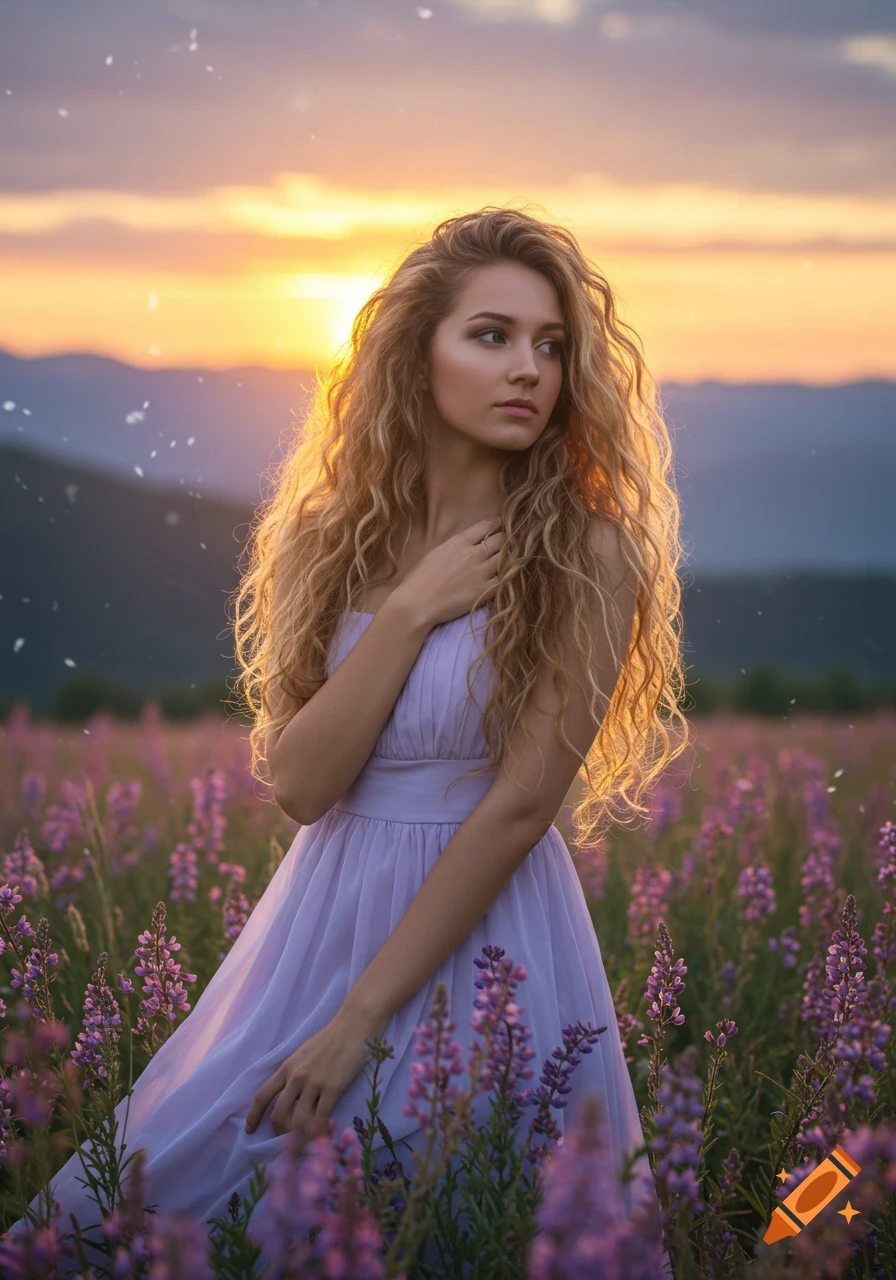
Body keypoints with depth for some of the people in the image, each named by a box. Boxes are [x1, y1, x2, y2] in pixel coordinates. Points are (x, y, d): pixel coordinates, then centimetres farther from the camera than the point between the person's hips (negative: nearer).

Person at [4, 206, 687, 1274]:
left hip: (483, 935, -4)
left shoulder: (582, 553, -12)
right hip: (323, 915, 5)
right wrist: (409, 612, -18)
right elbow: (298, 783, -7)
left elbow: (519, 806, -16)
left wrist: (358, 1023, -17)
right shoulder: (333, 536, 1)